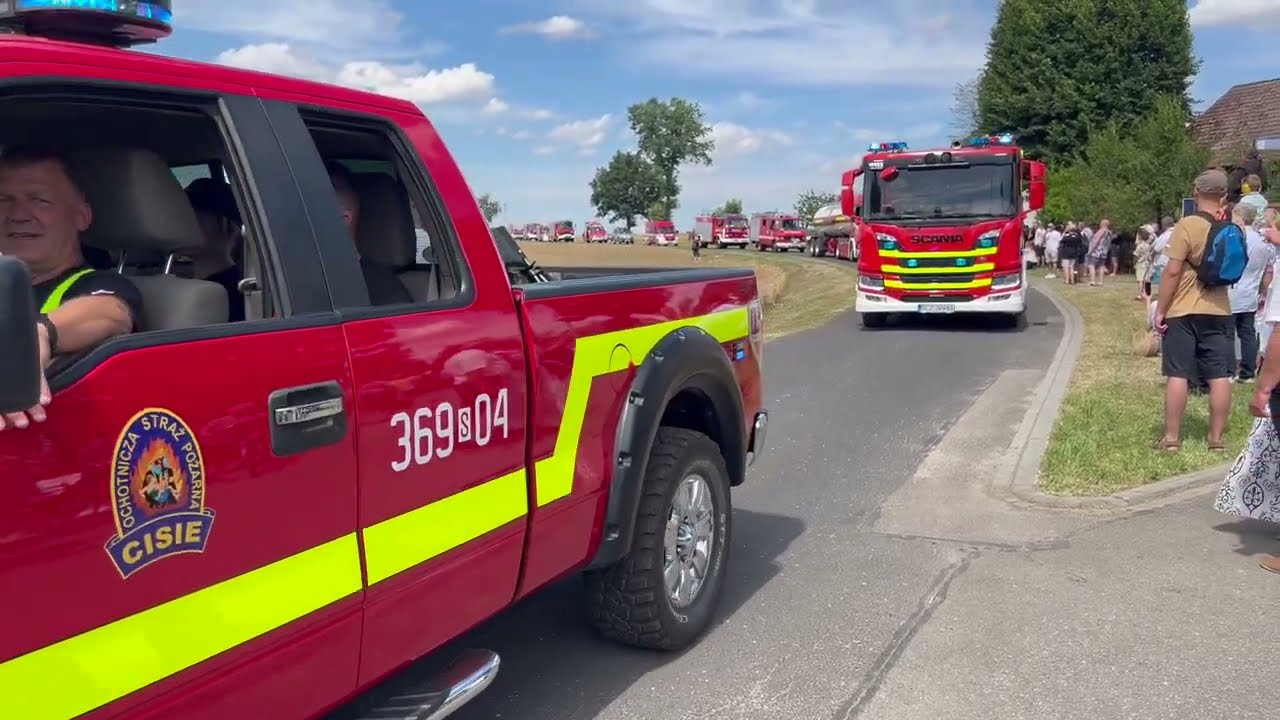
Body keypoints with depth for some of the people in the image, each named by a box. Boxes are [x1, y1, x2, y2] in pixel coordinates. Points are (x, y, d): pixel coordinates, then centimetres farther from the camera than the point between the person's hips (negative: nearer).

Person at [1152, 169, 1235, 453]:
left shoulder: (1187, 225, -13)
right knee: (1220, 376, 6)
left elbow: (1172, 272, -16)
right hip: (1219, 311, 5)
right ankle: (1216, 439, 11)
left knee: (1178, 375, 0)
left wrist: (1160, 310, -9)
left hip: (1183, 312, -4)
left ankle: (1171, 438, 4)